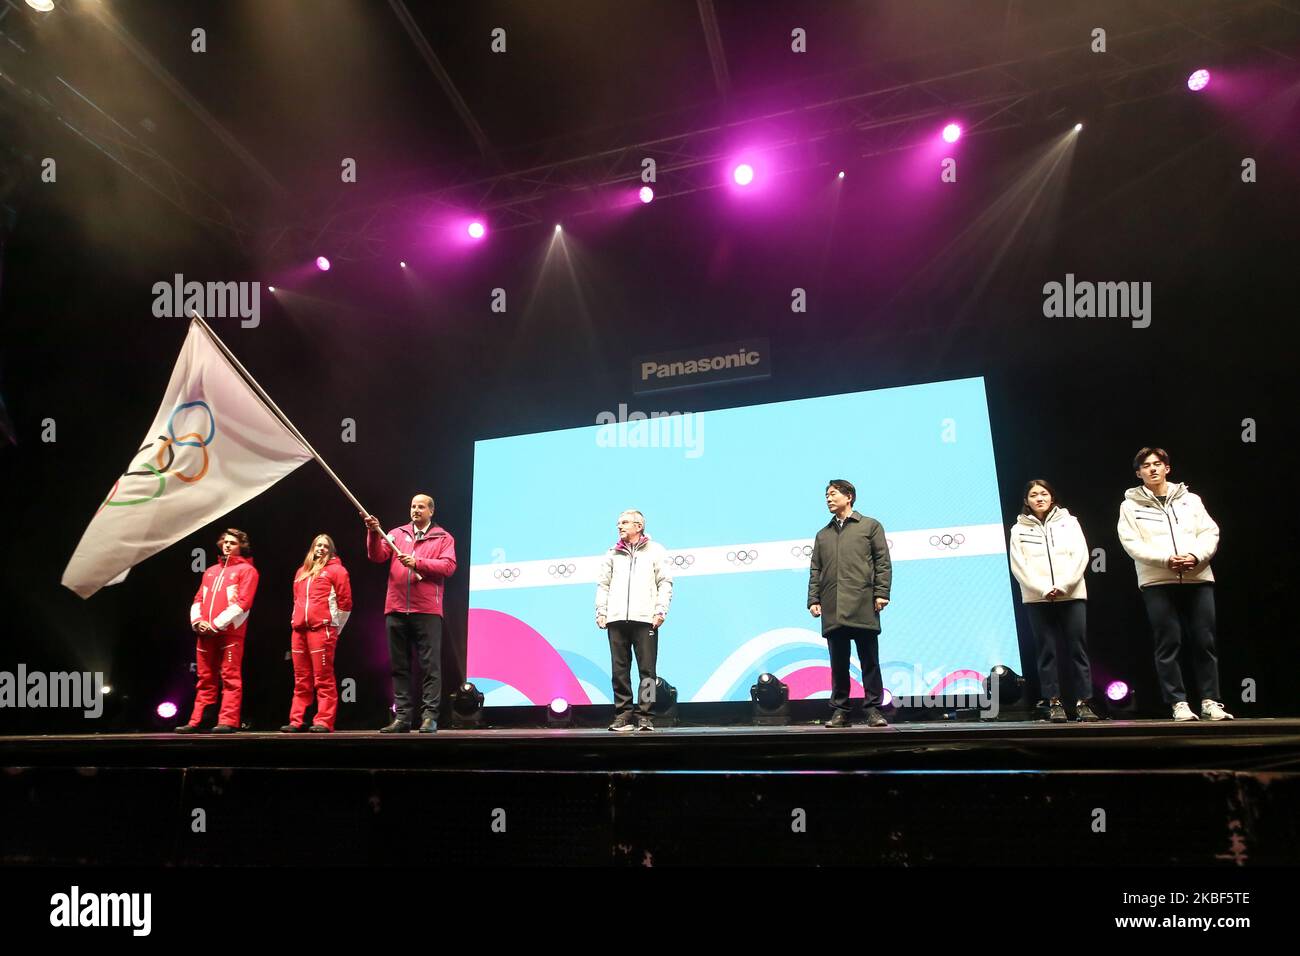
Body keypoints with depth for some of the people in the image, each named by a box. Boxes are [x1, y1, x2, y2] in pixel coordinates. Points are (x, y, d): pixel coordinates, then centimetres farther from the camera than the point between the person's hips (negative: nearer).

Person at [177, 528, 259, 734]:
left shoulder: (246, 570, 3)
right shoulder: (211, 571, 24)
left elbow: (243, 602, -8)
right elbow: (198, 599, 19)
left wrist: (216, 624, -13)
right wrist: (197, 621, -1)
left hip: (230, 632, -6)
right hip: (205, 633, 6)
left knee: (230, 678, -7)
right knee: (205, 679, 8)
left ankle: (228, 722, -8)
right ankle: (195, 722, 10)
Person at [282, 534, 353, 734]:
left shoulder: (335, 570, 3)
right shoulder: (302, 572, 22)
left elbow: (345, 602, -1)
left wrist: (334, 630, 0)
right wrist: (296, 620, 16)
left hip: (322, 629, -6)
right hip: (299, 630, 6)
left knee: (323, 679, -8)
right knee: (301, 680, 8)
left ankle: (324, 722, -9)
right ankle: (296, 721, 11)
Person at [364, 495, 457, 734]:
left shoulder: (443, 538, 8)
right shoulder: (397, 534, 17)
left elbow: (448, 566, -6)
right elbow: (377, 556, 4)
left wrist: (417, 562, -13)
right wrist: (374, 533, -11)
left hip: (427, 611, -3)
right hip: (396, 610, 4)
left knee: (430, 666, -4)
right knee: (400, 667, 7)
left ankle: (429, 716, -2)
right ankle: (402, 716, 12)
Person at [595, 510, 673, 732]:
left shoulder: (655, 551, 10)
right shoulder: (613, 553, 19)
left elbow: (665, 582, 4)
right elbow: (603, 584, 17)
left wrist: (660, 611, -6)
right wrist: (601, 611, 6)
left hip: (645, 619, -3)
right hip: (616, 619, 3)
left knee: (647, 670, -4)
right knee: (619, 670, 1)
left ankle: (645, 717, 0)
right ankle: (622, 715, 7)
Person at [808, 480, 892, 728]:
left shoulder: (870, 526, 11)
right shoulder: (822, 535, 23)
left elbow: (882, 562, 3)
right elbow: (815, 570, 17)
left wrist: (881, 593, -8)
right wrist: (813, 600, 6)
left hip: (863, 605, -3)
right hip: (832, 609, 4)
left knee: (869, 661, -1)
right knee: (838, 663, 4)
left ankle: (873, 710, 3)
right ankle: (840, 711, 8)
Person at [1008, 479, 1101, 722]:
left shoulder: (1069, 522, 10)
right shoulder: (1019, 529, 7)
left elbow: (1080, 556, 1)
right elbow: (1019, 566, -1)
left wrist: (1063, 585, -11)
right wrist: (1044, 589, -12)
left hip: (1072, 595, 1)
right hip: (1037, 599, 0)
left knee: (1078, 649, 0)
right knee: (1047, 651, 0)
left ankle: (1084, 702, 5)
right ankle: (1054, 703, 4)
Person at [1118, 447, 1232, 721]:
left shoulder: (1191, 500, 15)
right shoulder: (1131, 505, 7)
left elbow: (1210, 533, 6)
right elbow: (1131, 543, -4)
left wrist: (1195, 556, -13)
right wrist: (1166, 559, -17)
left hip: (1198, 578, 2)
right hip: (1157, 582, -2)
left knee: (1204, 642, 3)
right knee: (1168, 644, -2)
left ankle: (1210, 701, 11)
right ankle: (1178, 703, 3)